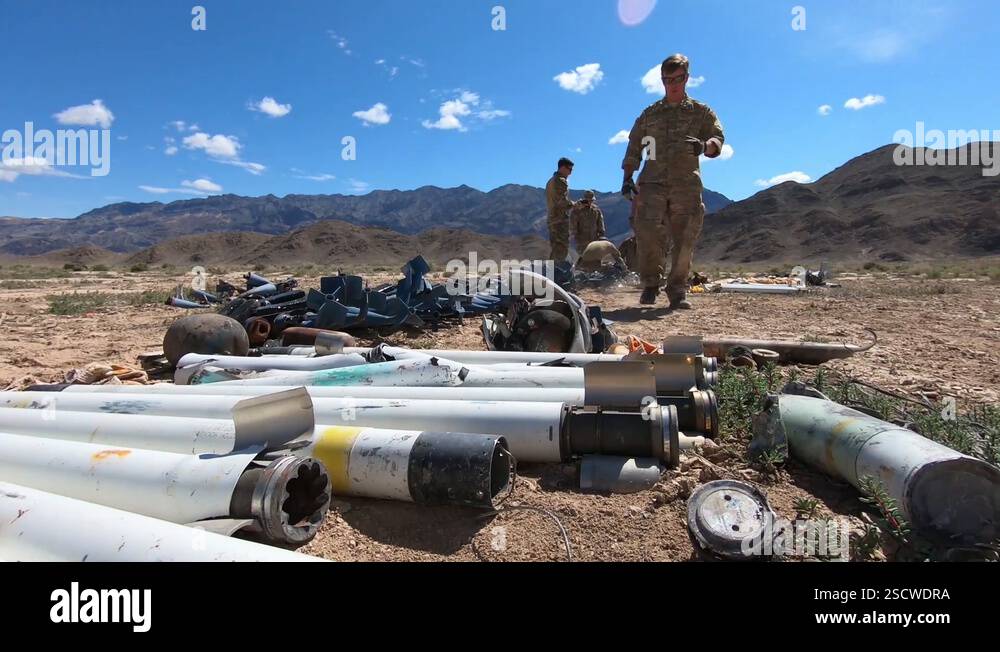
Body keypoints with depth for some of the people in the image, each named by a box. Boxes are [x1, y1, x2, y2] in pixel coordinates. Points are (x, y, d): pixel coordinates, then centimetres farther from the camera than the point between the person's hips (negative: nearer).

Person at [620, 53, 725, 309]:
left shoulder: (700, 111, 15)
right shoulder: (650, 113, 18)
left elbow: (718, 139, 6)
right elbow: (634, 147, 19)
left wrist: (704, 146, -19)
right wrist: (627, 178, 7)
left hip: (686, 185, 0)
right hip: (652, 182, 0)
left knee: (684, 240, -4)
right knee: (647, 232, -17)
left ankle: (678, 290, 5)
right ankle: (650, 284, 0)